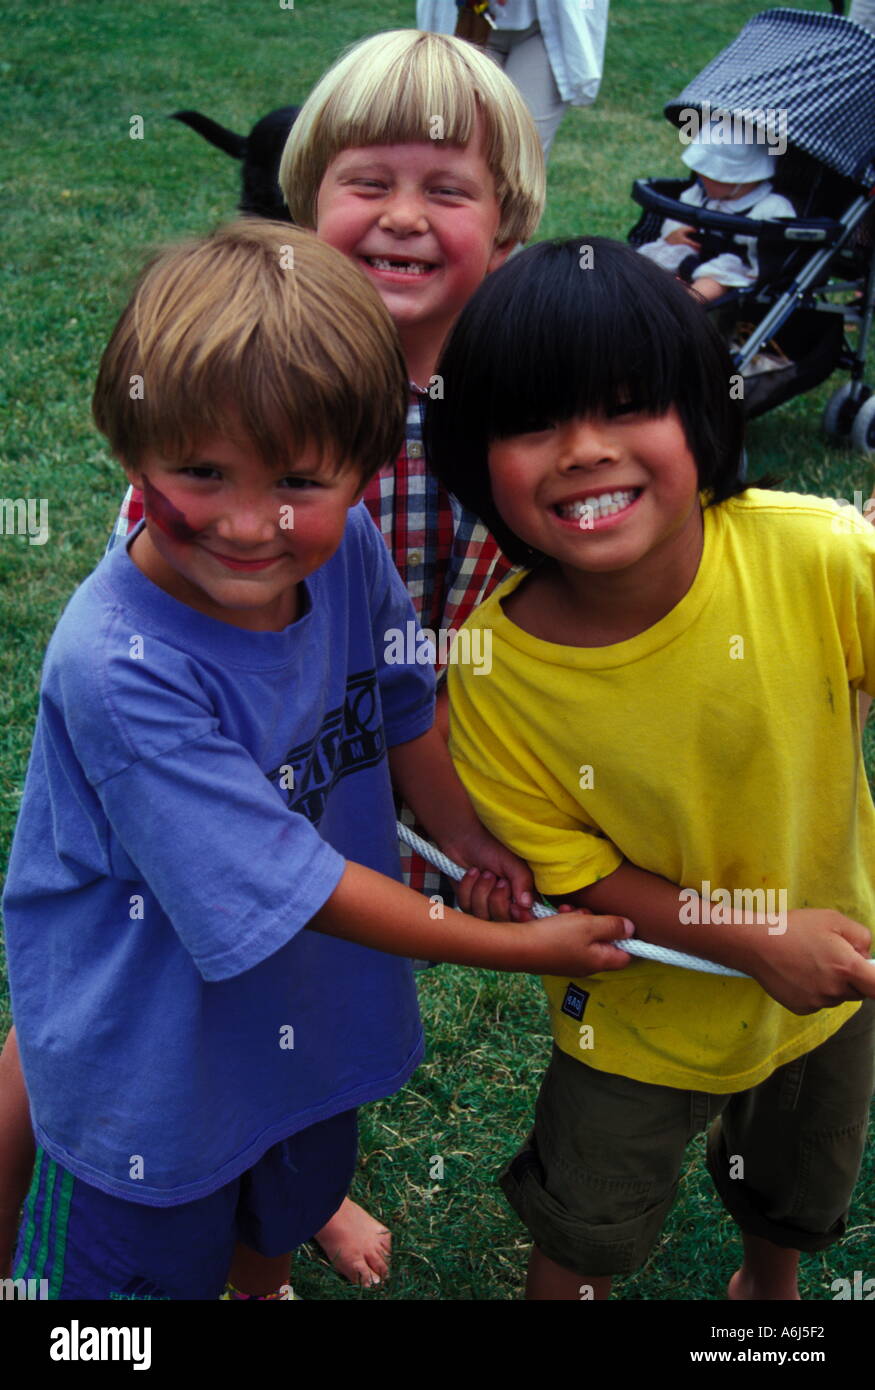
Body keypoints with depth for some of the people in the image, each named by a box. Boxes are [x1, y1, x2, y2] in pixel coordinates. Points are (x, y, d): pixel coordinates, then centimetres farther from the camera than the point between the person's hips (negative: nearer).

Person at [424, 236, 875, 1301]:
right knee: (586, 1234, 22)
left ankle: (769, 1282, 67)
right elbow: (567, 870, -16)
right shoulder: (493, 667, -28)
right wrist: (757, 941, -26)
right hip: (639, 1012, -2)